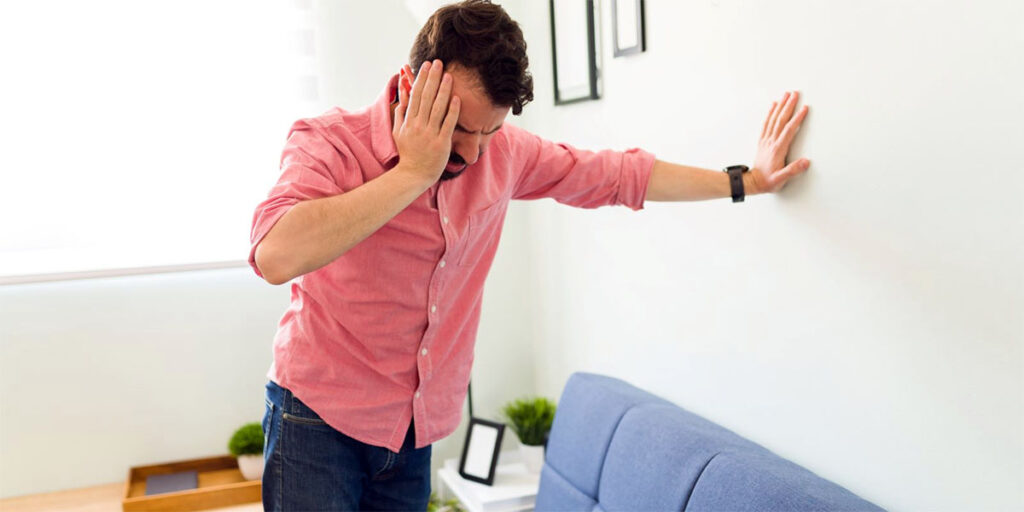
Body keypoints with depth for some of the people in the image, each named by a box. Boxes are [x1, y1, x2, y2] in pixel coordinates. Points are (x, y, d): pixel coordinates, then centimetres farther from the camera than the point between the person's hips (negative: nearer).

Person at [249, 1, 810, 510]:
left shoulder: (502, 150, -3)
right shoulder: (328, 142, -18)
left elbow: (618, 174, 9)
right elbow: (276, 257, -37)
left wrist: (748, 180, 13)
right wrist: (412, 173, -31)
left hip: (415, 432, 4)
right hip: (320, 418, -4)